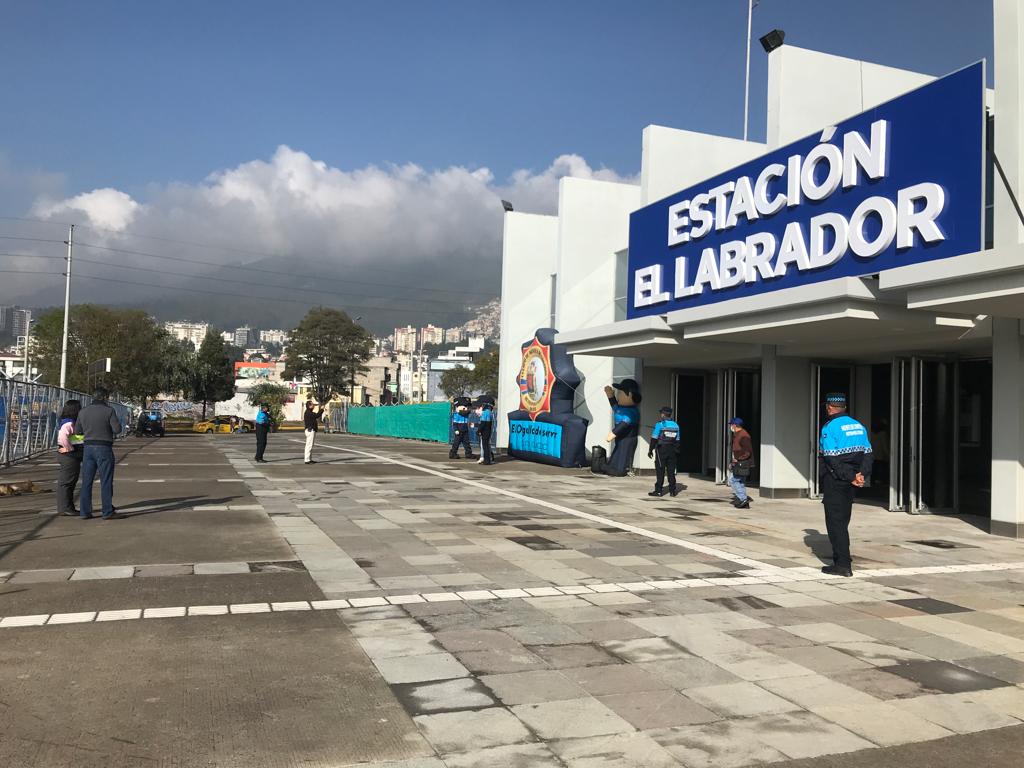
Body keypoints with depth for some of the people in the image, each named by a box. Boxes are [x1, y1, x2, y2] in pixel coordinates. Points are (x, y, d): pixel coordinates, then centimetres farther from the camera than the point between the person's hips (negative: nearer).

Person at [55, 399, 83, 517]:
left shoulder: (72, 423, 14)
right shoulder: (68, 424, -17)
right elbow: (63, 437, -33)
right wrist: (70, 449, -22)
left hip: (74, 457, 10)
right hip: (69, 456, -10)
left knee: (71, 483, 15)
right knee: (65, 482, -5)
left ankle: (69, 508, 22)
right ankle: (64, 508, -1)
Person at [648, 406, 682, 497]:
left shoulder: (659, 424, -9)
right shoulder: (675, 425, 7)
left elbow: (654, 439, -10)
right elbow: (677, 440, 11)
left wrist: (650, 450, -4)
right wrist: (676, 450, 19)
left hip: (661, 449, -5)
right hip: (672, 450, 5)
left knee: (660, 471, -1)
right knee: (671, 471, 10)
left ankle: (658, 490, -1)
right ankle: (672, 490, 12)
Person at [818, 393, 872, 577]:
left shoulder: (829, 427, -13)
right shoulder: (858, 425, 10)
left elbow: (833, 459, -19)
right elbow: (867, 454, 5)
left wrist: (851, 477, -13)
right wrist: (861, 475, -5)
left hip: (834, 481, -7)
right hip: (850, 484, 7)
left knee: (835, 521, -3)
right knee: (843, 519, 19)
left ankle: (843, 564, -5)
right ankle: (842, 557, 30)